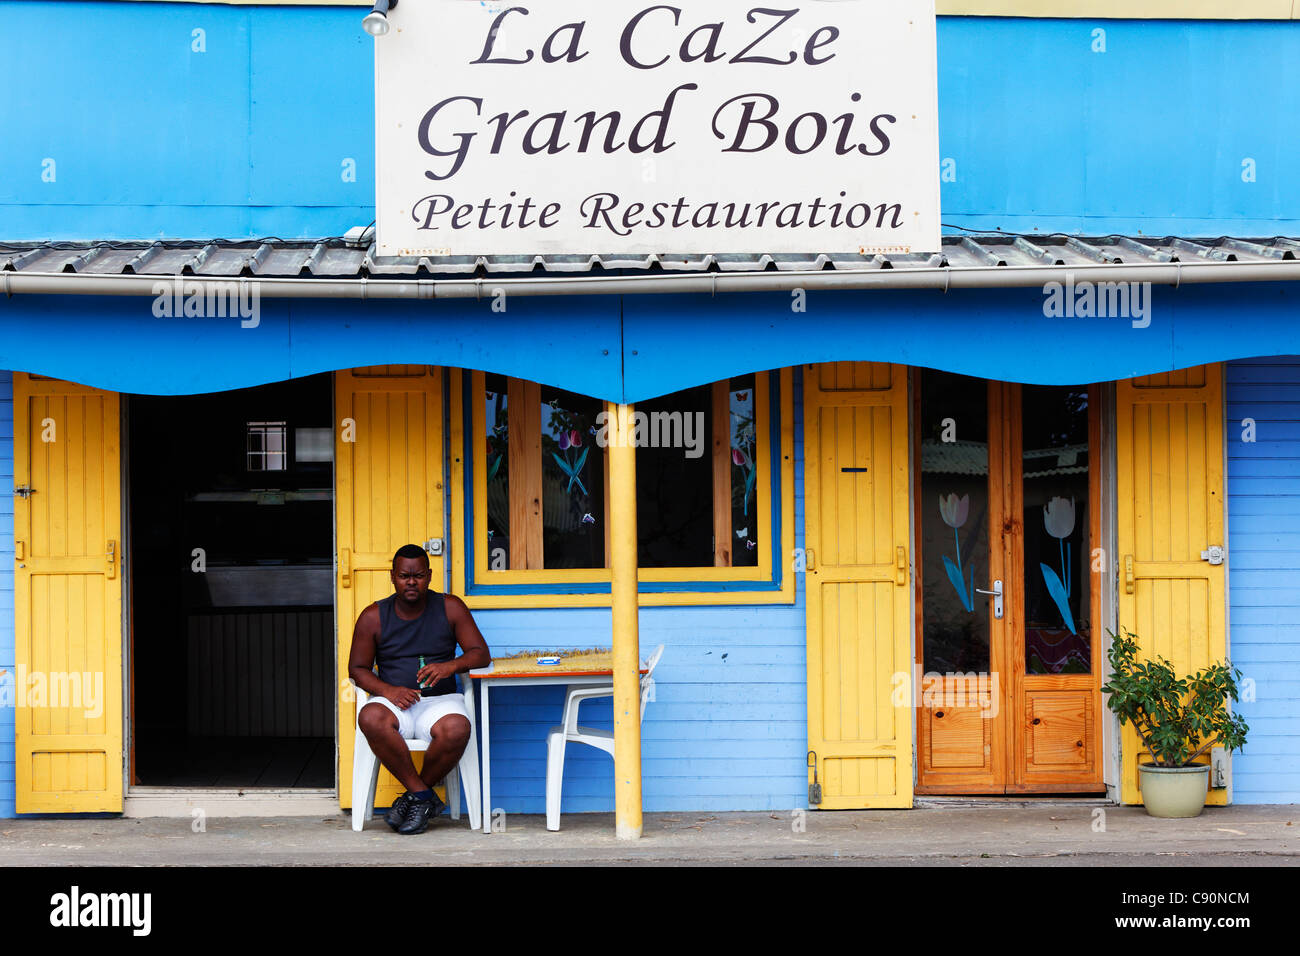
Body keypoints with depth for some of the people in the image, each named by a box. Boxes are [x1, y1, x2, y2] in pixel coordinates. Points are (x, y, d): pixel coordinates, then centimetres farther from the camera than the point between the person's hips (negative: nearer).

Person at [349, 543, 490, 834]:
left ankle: (413, 798, -11)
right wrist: (388, 690, -14)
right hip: (394, 700, 1)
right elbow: (357, 668, 6)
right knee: (370, 719, -36)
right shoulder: (374, 617, 6)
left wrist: (451, 666, -20)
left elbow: (481, 654, 2)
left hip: (440, 699, 0)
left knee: (456, 729, -36)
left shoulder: (450, 608, 5)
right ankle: (423, 796, -23)